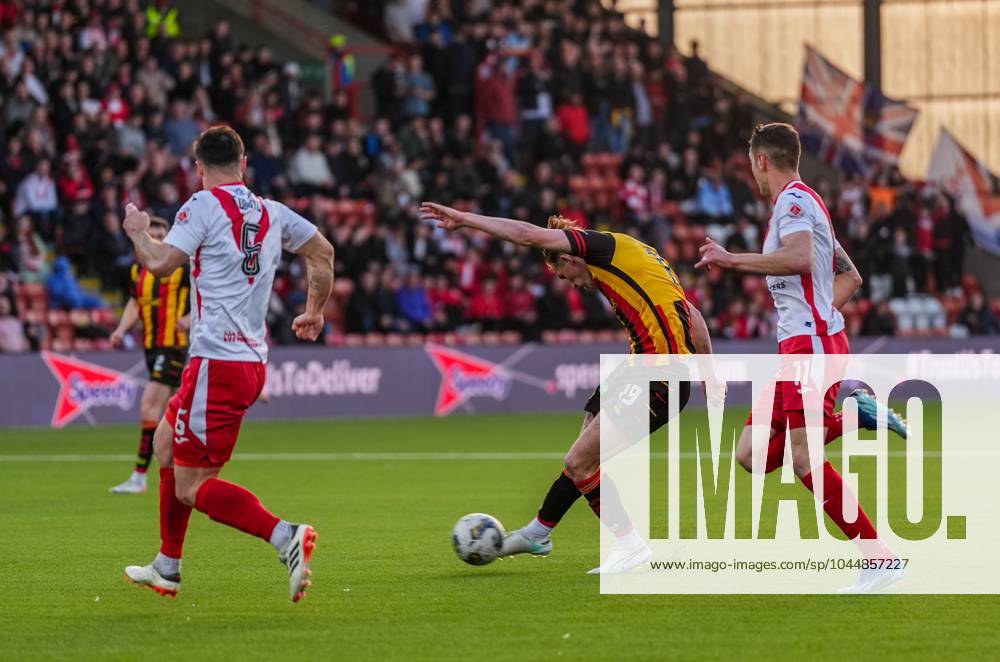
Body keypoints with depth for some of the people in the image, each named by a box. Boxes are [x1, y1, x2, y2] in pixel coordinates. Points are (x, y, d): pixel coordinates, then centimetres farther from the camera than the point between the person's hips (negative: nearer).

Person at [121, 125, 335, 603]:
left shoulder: (204, 206, -7)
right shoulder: (271, 213, 13)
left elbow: (160, 263, -15)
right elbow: (323, 251, 23)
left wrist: (137, 231, 5)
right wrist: (315, 311, 36)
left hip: (217, 361, -8)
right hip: (252, 358, 8)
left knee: (192, 487, -8)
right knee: (165, 442, 25)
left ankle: (286, 537, -27)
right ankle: (167, 569, 30)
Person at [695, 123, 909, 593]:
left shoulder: (794, 199, -6)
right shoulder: (801, 204, 25)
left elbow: (799, 258, -27)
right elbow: (851, 276, 31)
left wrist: (733, 260, -19)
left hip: (812, 343, -10)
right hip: (796, 346, 10)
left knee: (804, 459, -17)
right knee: (751, 456, 3)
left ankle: (880, 557, -17)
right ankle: (851, 418, 5)